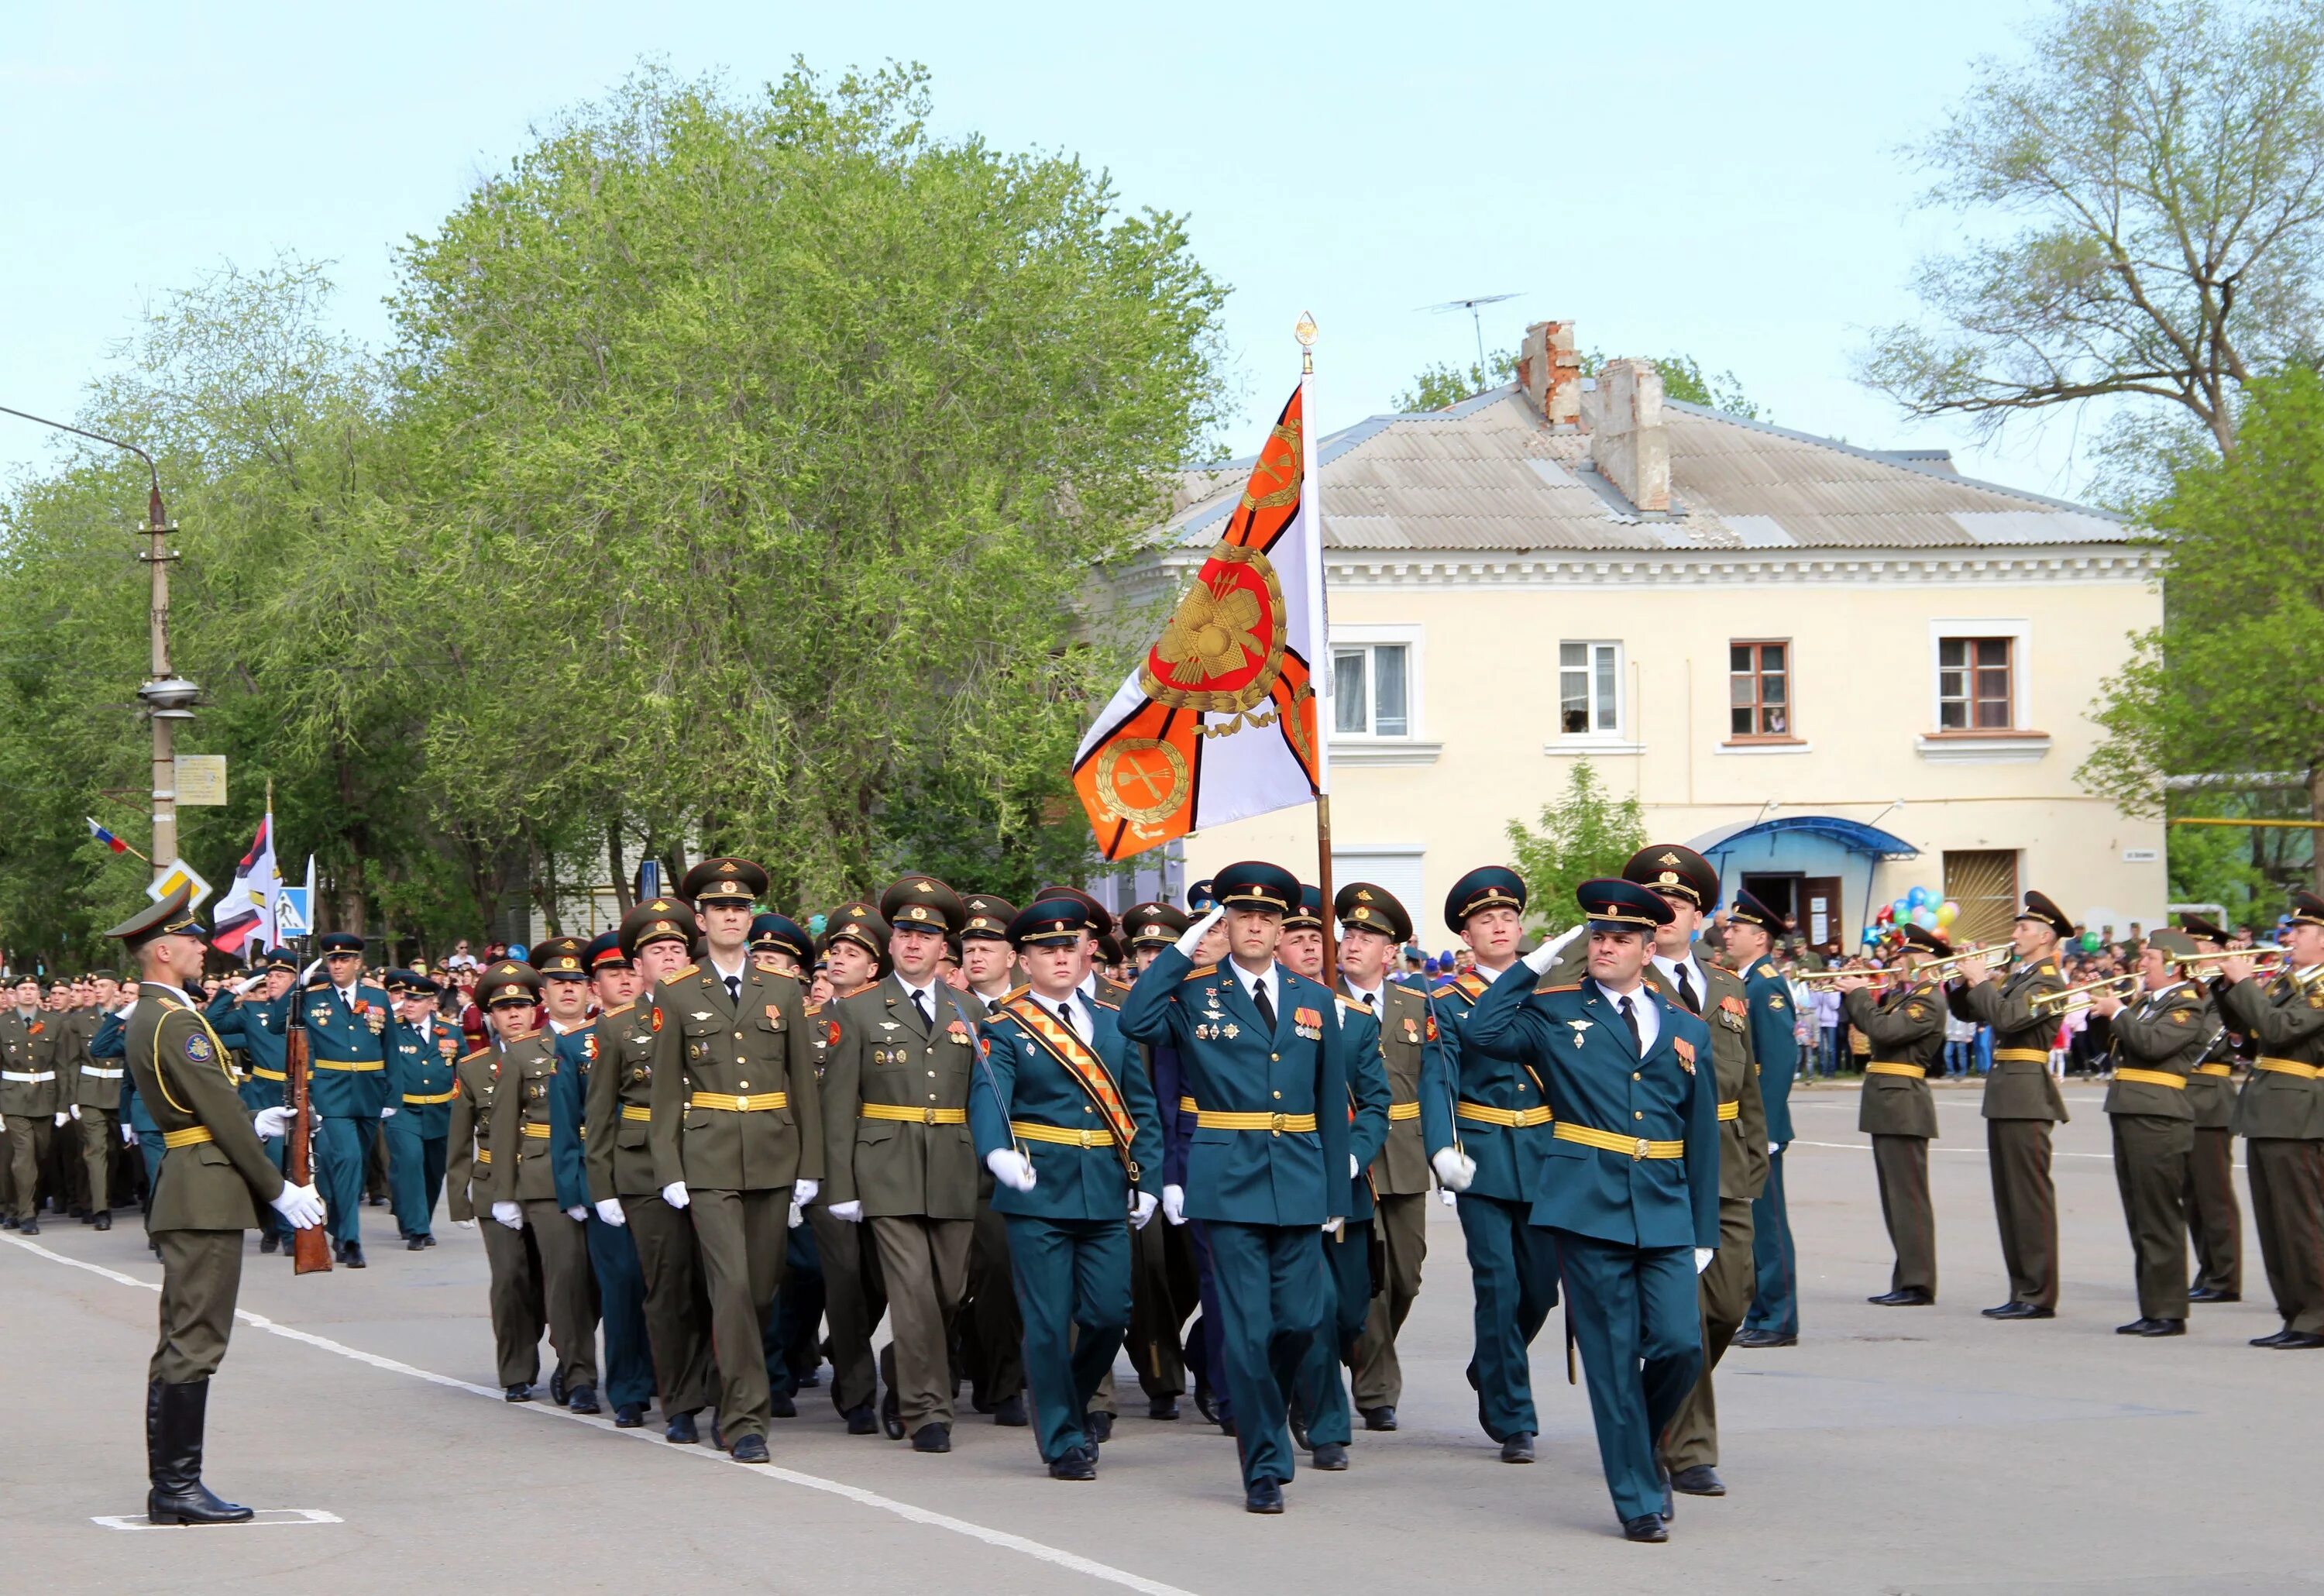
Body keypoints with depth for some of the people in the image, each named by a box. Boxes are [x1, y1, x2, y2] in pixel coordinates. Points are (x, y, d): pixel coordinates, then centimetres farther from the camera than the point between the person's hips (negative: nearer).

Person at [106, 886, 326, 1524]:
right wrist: (278, 1190, -12)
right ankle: (179, 1489, -7)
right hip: (207, 1191, -11)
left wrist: (250, 1126, 19)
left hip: (184, 1189, 11)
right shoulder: (176, 1021, -15)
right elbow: (222, 1113, -16)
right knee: (195, 1342, -8)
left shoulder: (147, 1017, 16)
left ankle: (169, 1488, 15)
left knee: (181, 1344, 12)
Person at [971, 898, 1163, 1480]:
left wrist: (1146, 1181, 6)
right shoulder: (1004, 1030, -1)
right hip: (1038, 1193, -4)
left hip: (1107, 1193, 4)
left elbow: (1142, 1108, 15)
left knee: (1110, 1315, 3)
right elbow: (988, 1101, -17)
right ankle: (1064, 1442, 8)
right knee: (1049, 1322, -2)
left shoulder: (1113, 1025, 13)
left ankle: (1068, 1406, 28)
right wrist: (998, 1152, -37)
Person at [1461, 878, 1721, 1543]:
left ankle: (1645, 1448, 22)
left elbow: (1702, 1140, 13)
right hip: (1589, 1211, -2)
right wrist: (1533, 965, -7)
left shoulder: (1686, 1030, 12)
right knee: (1613, 1358, -1)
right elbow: (1482, 1033, -13)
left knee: (1682, 1345, -7)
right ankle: (1639, 1500, 8)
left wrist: (1704, 1233, 10)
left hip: (1665, 1215, 2)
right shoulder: (1555, 1013, 5)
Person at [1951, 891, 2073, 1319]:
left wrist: (1981, 980, -12)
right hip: (2004, 1094, 10)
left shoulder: (2048, 980, -10)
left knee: (2030, 1196, -7)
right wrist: (1963, 982, 5)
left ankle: (2040, 1297, -5)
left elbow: (2006, 1017, -24)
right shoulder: (2017, 976, 17)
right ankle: (2022, 1291, 16)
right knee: (2010, 1198, 11)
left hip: (2026, 1094, -10)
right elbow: (1969, 1012, 21)